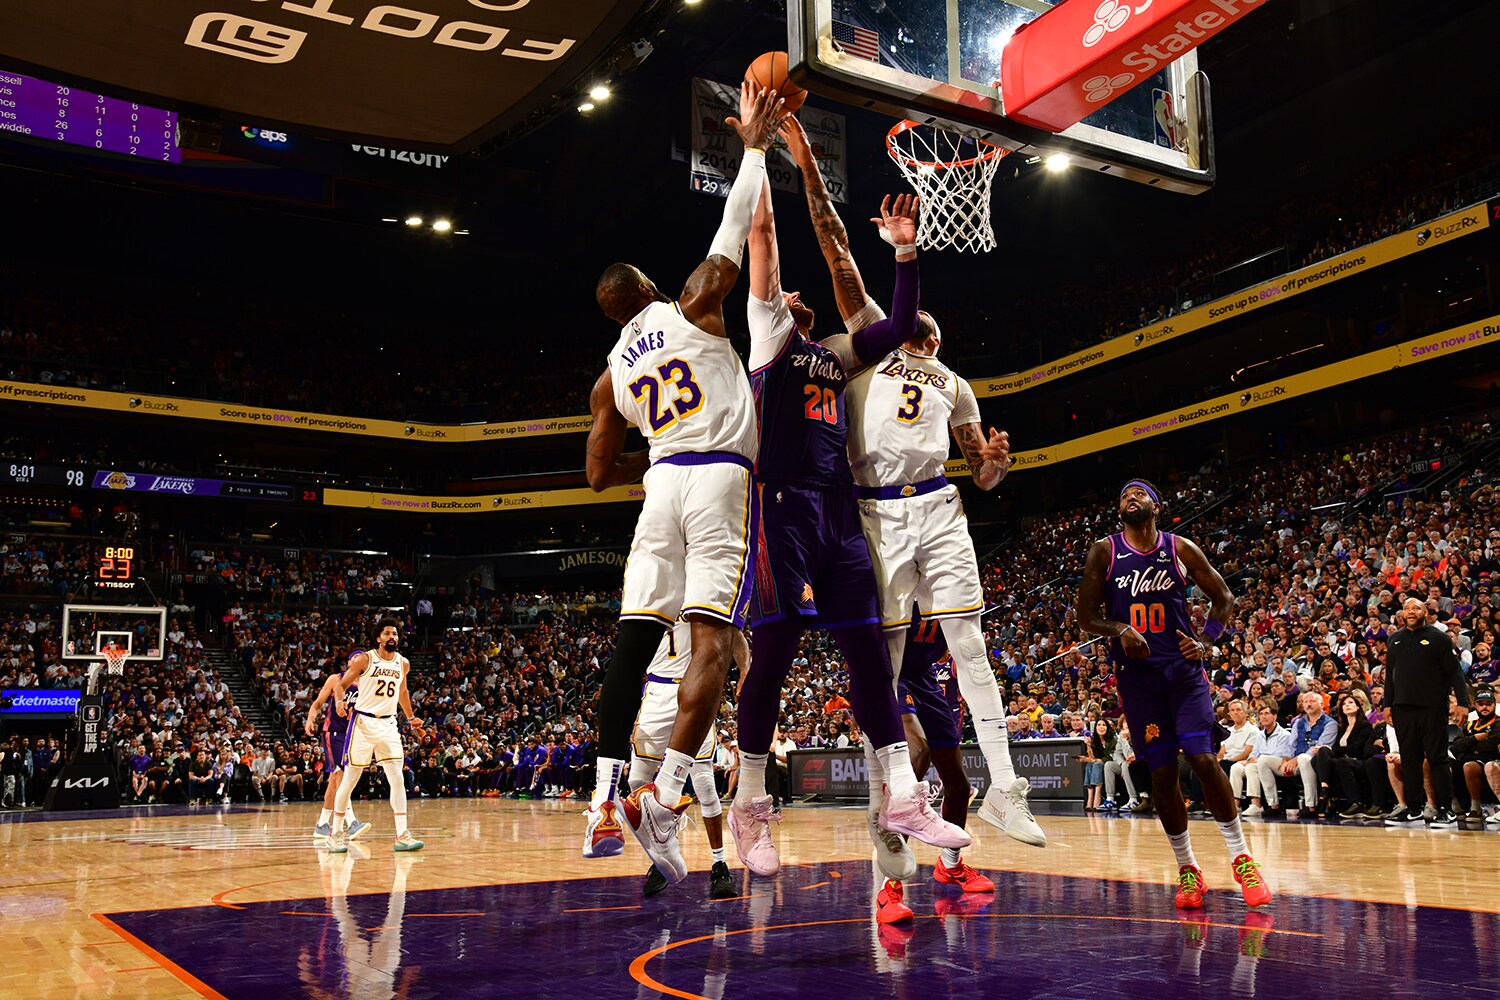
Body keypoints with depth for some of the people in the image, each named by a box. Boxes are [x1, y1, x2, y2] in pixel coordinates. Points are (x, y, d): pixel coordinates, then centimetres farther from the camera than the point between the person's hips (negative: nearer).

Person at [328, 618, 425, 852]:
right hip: (363, 722, -4)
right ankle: (337, 833, 14)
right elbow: (341, 684, 0)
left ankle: (402, 835, -5)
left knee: (397, 778, -6)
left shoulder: (403, 664, 8)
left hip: (388, 724, 4)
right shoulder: (364, 659, -6)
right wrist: (339, 701, -20)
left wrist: (412, 719, 25)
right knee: (351, 779, 1)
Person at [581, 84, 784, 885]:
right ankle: (663, 799, -19)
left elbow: (599, 473, 19)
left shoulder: (609, 375, 18)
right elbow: (735, 227, 11)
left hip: (663, 483, 4)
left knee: (633, 639, 3)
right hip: (722, 478, -4)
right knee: (712, 641, -10)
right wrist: (754, 143, 20)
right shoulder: (691, 309, 8)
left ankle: (604, 804, -2)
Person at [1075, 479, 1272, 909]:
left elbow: (1224, 598, 10)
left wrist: (1206, 639, -5)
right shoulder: (1104, 552, 2)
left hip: (1182, 666, 0)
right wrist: (1118, 629, -18)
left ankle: (1241, 859, 0)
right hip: (1136, 670, 0)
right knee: (1162, 771, 1)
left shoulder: (1180, 549, 4)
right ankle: (1187, 868, 15)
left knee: (1203, 758, -12)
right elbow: (1086, 616, 2)